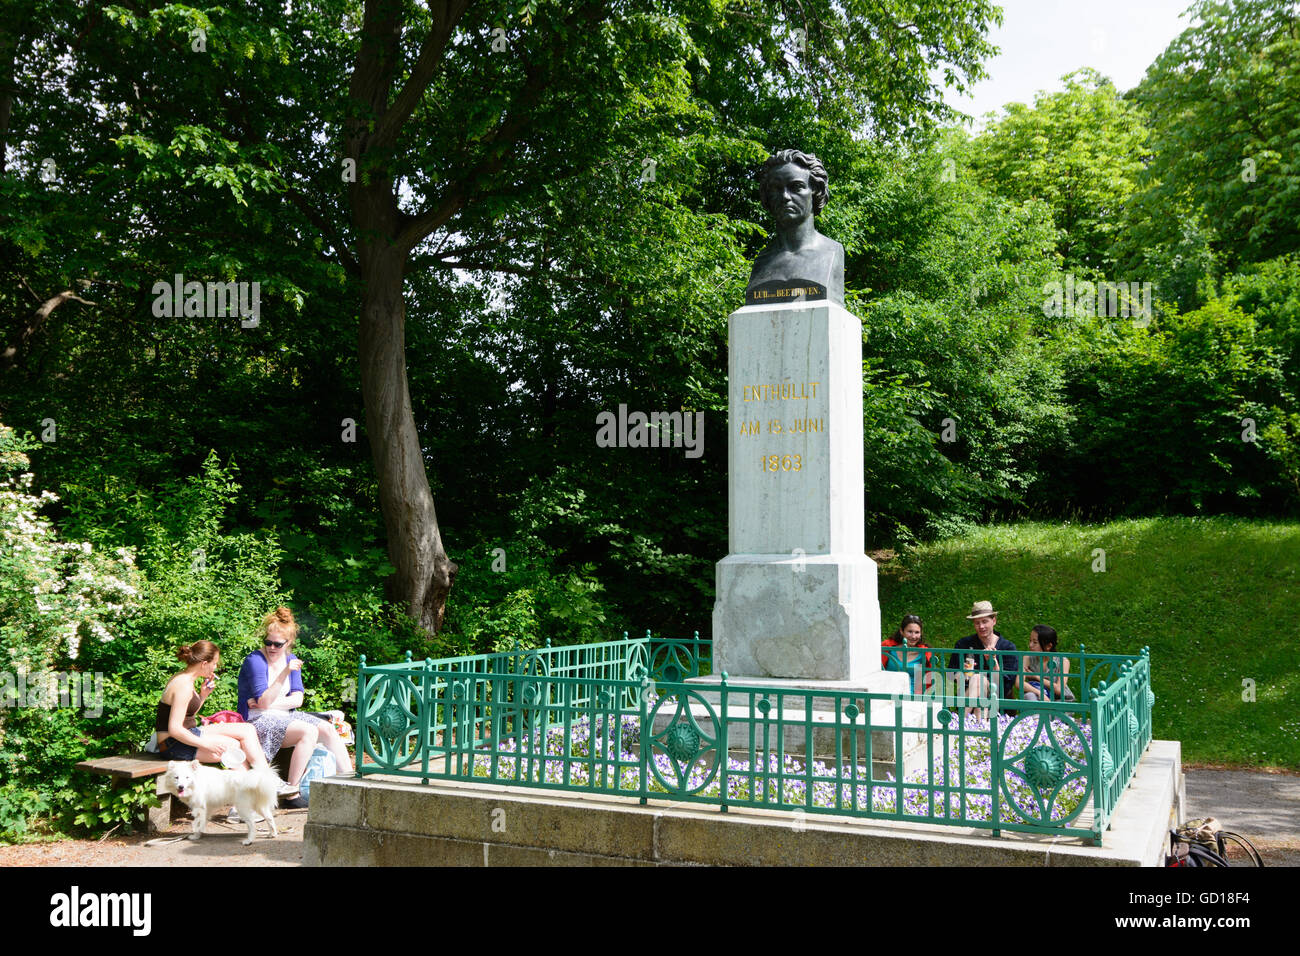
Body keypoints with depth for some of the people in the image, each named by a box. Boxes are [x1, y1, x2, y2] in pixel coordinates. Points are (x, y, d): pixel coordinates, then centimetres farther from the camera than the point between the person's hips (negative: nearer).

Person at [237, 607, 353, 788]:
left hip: (284, 717, 7)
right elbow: (264, 702, -21)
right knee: (309, 731, -29)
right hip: (259, 721, -7)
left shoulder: (291, 659, 9)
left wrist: (269, 703, -13)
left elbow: (297, 699, 2)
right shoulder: (255, 661, -12)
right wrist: (285, 673, -31)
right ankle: (292, 788, -29)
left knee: (328, 728, -14)